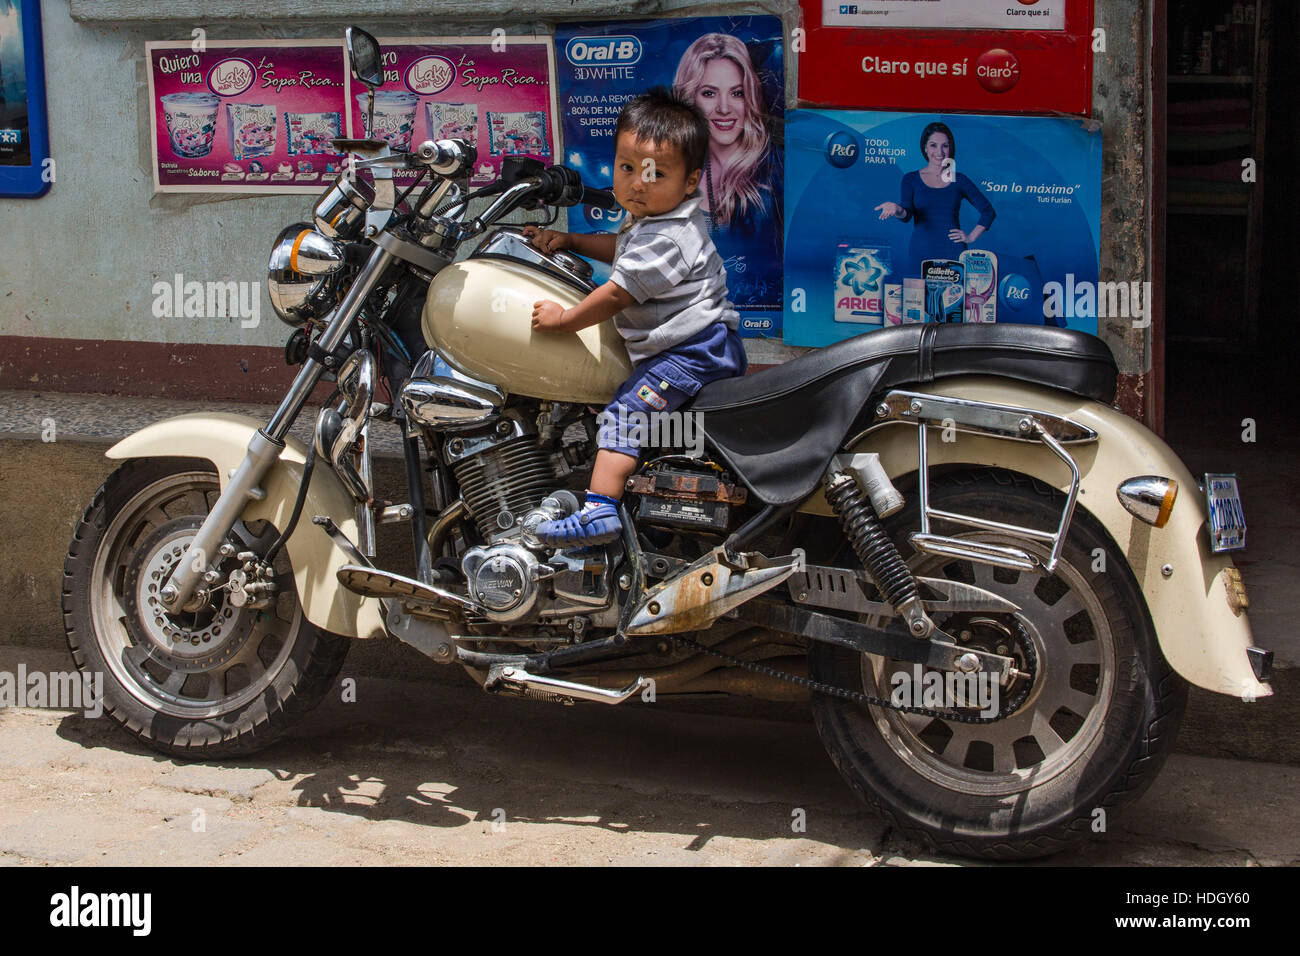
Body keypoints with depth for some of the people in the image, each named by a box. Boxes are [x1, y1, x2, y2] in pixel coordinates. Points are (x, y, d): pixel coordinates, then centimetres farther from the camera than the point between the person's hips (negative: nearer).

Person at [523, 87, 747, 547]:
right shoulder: (652, 218, 13)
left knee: (624, 413, -20)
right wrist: (568, 240, 25)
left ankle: (599, 509, -32)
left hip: (693, 351, -12)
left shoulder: (665, 240, -21)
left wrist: (564, 318, -8)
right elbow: (620, 246, 34)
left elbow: (617, 294, -19)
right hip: (709, 348, 12)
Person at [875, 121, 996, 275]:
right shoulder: (911, 179, 6)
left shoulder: (959, 180, 8)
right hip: (920, 255, 0)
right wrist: (896, 210, -30)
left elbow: (989, 211, 16)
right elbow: (907, 214, -8)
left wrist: (971, 237, 5)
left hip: (953, 253, 1)